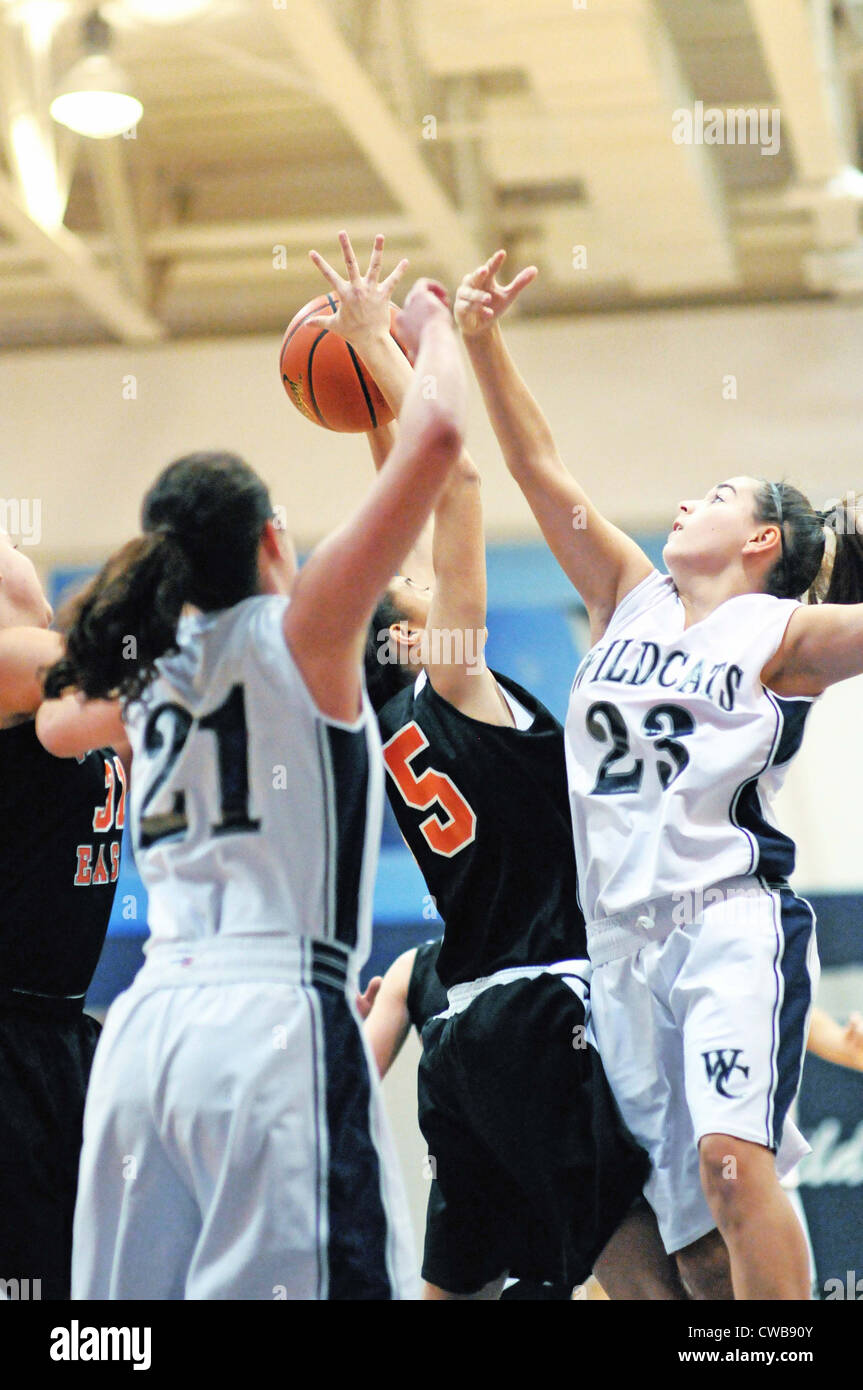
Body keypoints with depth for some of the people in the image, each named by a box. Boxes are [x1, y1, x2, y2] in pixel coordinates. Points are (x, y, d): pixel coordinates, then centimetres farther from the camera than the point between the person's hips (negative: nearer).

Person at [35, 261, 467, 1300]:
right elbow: (434, 437, -8)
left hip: (147, 1025, 7)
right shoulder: (296, 631, -1)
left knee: (135, 1294, 8)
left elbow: (57, 722, 42)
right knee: (314, 1279, -10)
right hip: (275, 1015, -7)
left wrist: (161, 578, 38)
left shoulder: (149, 671, 16)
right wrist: (432, 329, 11)